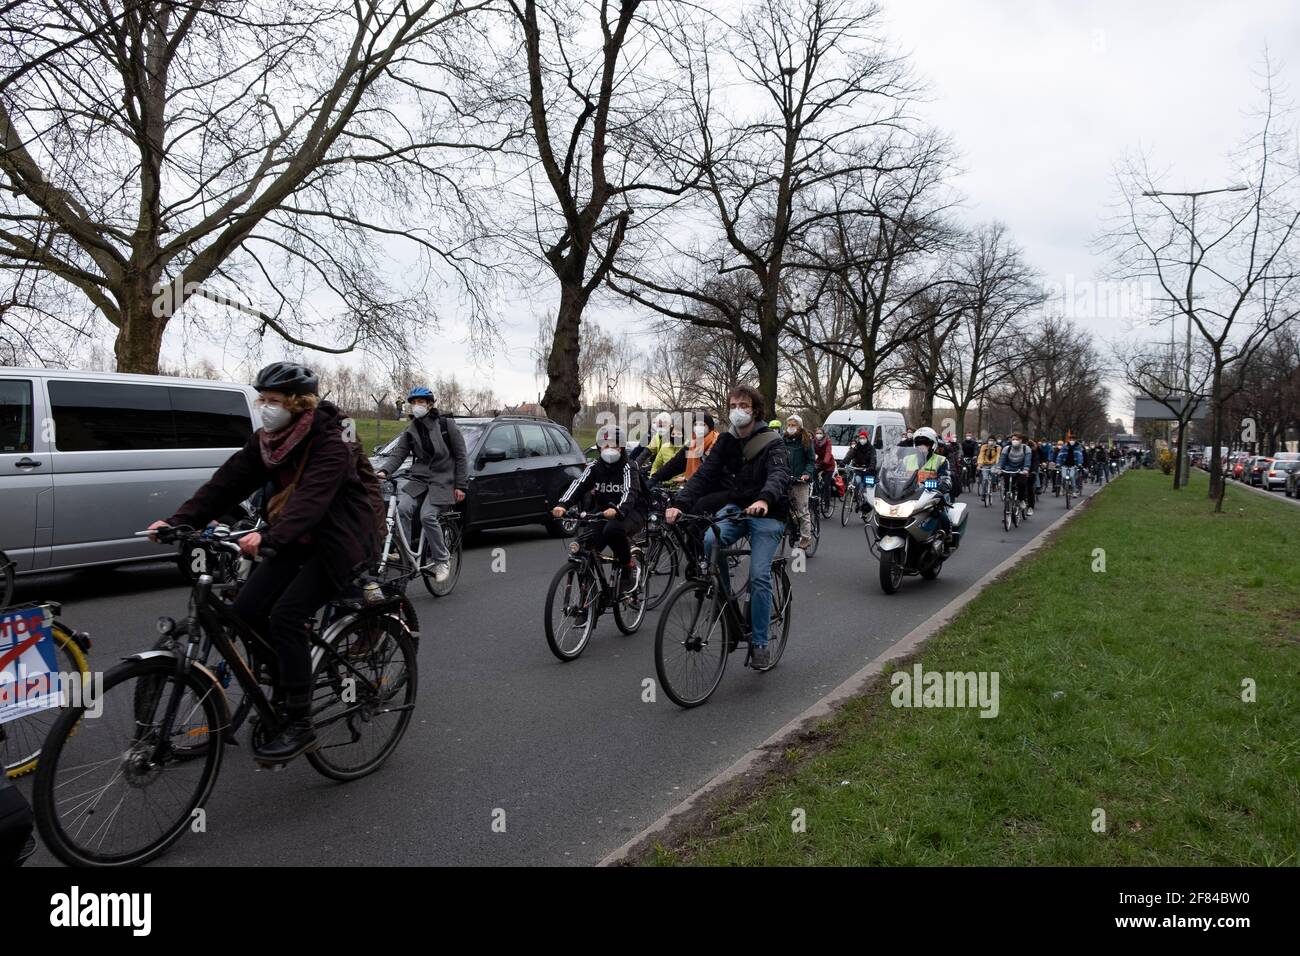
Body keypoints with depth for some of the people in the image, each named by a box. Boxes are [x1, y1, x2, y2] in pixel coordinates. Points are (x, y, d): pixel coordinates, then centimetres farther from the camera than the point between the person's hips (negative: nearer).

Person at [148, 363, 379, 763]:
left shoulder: (330, 444, -21)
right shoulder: (266, 440, 2)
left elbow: (310, 499, -36)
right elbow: (228, 482, -6)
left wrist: (268, 539, -50)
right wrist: (179, 521, -18)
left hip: (338, 542, -7)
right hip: (297, 541, 8)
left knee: (285, 616, -20)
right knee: (247, 609, -5)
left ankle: (299, 727, -11)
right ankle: (284, 688, 16)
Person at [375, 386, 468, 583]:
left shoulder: (446, 425, 0)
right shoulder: (410, 432, 11)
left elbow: (460, 456, 0)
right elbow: (397, 455, 1)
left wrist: (461, 485, -6)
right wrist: (383, 471, -20)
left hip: (442, 480, -4)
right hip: (419, 478, 4)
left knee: (427, 516, -23)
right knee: (402, 508, -23)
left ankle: (442, 559, -6)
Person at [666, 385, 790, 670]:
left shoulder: (772, 443, -9)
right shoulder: (726, 442, 6)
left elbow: (779, 475, -28)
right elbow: (703, 475, -5)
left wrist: (764, 499, -51)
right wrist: (679, 504, -23)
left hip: (767, 513, -4)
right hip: (734, 507, 4)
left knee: (759, 576, -14)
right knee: (708, 543, -26)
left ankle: (759, 643, 0)